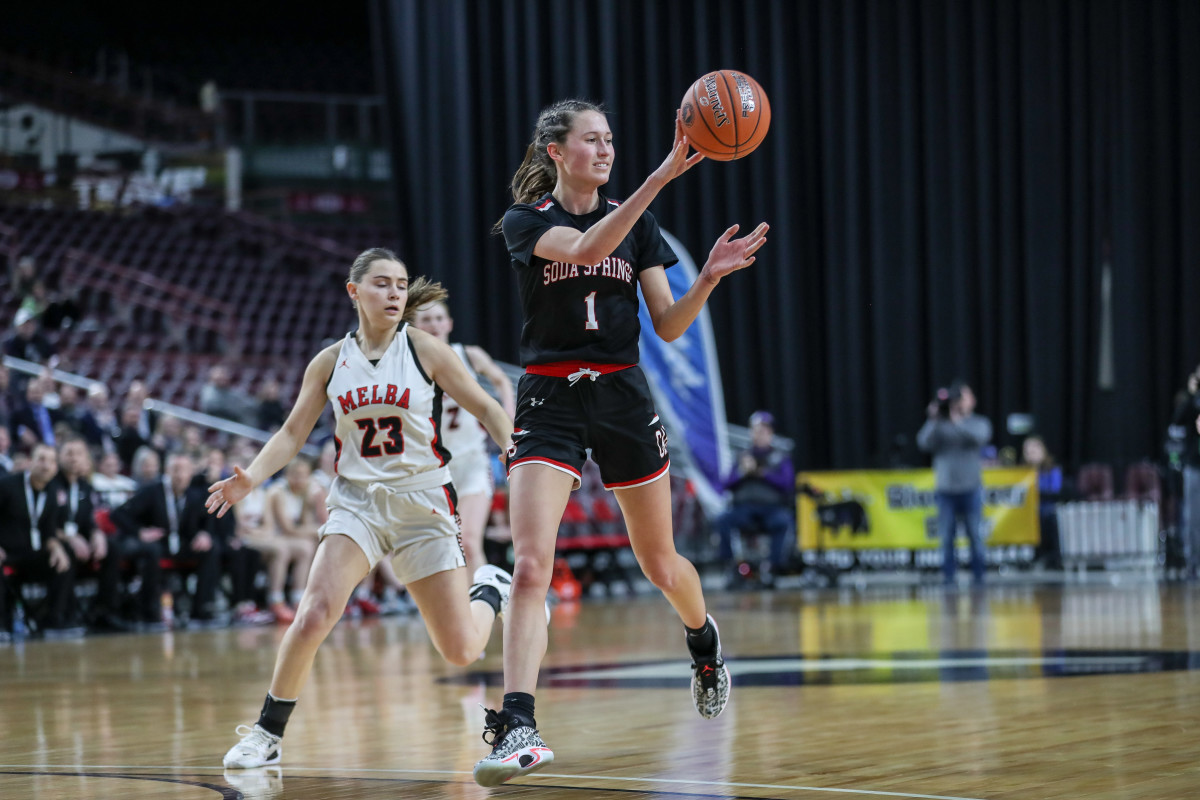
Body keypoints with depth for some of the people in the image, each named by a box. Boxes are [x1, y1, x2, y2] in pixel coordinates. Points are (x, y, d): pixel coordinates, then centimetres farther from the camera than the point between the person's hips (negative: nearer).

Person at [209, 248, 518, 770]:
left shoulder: (423, 349, -3)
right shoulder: (331, 362, 3)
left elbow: (485, 409, 0)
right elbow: (293, 433, 9)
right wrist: (250, 478, -9)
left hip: (422, 504, -1)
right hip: (357, 501, 1)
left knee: (461, 652, 2)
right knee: (313, 615, -23)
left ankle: (493, 591, 38)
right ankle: (268, 733, -7)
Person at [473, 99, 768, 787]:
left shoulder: (638, 223, 8)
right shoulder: (526, 221, -3)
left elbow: (670, 325, 6)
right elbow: (584, 248, -25)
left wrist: (711, 277, -14)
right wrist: (664, 175, -32)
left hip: (623, 398, 3)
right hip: (549, 401, -3)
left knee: (660, 564, 13)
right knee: (531, 566, -18)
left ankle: (704, 637, 47)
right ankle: (519, 728, -22)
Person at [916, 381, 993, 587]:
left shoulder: (980, 423, 7)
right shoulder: (940, 426, 10)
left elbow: (979, 436, -14)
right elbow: (924, 443, -4)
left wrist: (957, 420, -19)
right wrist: (933, 420, -14)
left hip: (971, 488, -1)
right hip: (945, 490, 1)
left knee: (975, 535, -3)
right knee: (947, 537, -2)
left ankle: (978, 575, 4)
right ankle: (948, 576, 3)